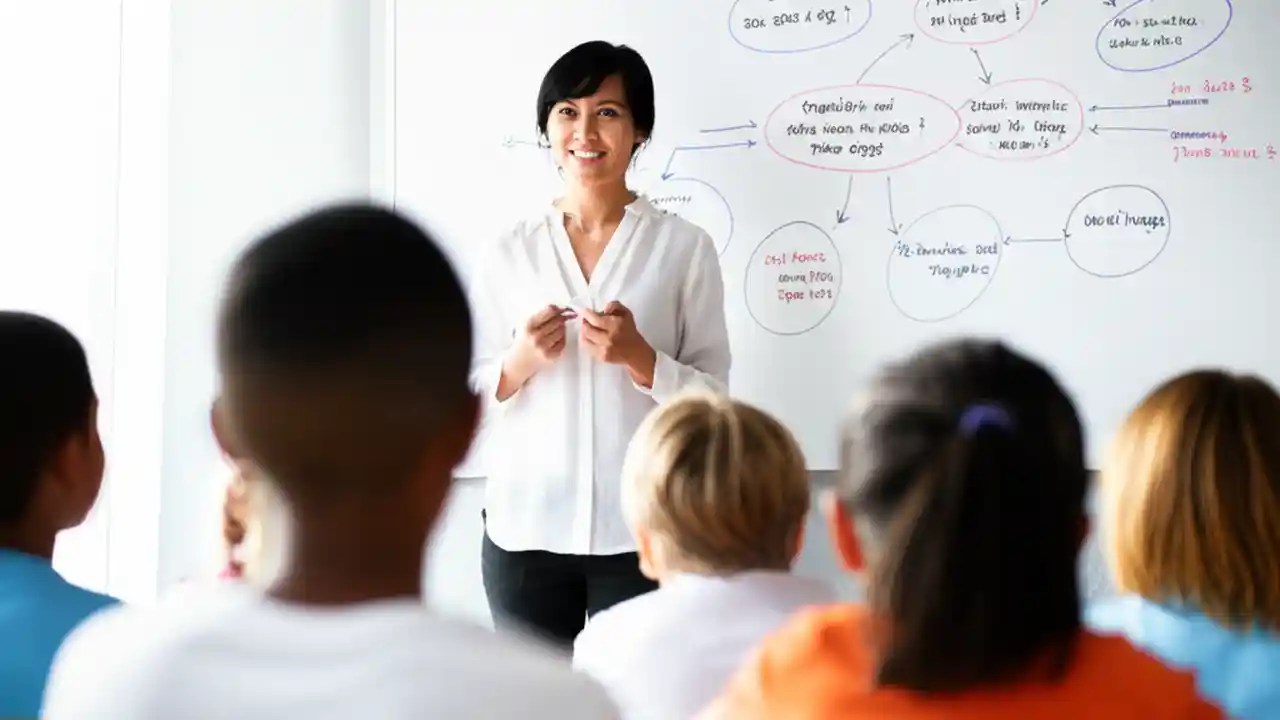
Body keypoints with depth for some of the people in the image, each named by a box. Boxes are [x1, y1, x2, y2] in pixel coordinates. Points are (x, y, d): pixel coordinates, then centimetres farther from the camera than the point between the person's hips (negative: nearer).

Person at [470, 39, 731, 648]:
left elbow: (714, 399, 0)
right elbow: (470, 398, 7)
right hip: (525, 530, 2)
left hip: (642, 534, -2)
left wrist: (638, 357, -17)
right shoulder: (507, 253, 5)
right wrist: (523, 359, -12)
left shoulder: (685, 247, -1)